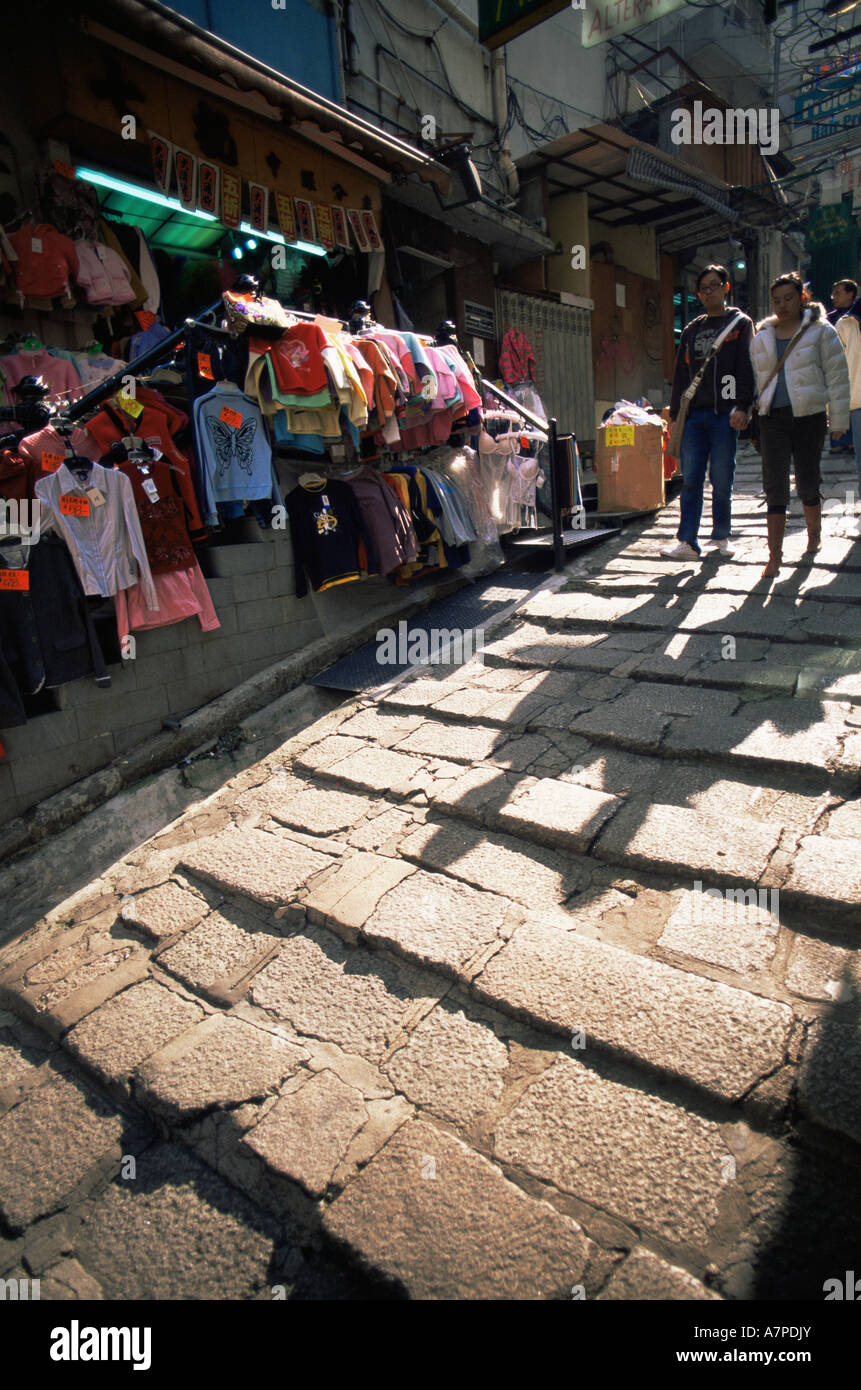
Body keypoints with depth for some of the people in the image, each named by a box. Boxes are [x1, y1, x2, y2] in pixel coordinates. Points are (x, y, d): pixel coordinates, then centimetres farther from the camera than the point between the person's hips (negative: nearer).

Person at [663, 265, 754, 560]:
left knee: (721, 479, 0)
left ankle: (721, 537, 13)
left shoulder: (740, 323, 7)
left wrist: (742, 407, -14)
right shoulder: (692, 329, 19)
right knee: (690, 480, -1)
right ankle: (687, 542, -1)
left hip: (724, 413, -3)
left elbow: (747, 367, -2)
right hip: (694, 414, 4)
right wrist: (675, 413, 11)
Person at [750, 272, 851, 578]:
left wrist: (838, 420, -2)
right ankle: (774, 556, -7)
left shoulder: (820, 331, 3)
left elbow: (837, 376, 2)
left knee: (807, 483, 5)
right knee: (775, 485, -6)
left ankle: (814, 538, 30)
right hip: (773, 417, 2)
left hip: (809, 415, -2)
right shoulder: (761, 337, 13)